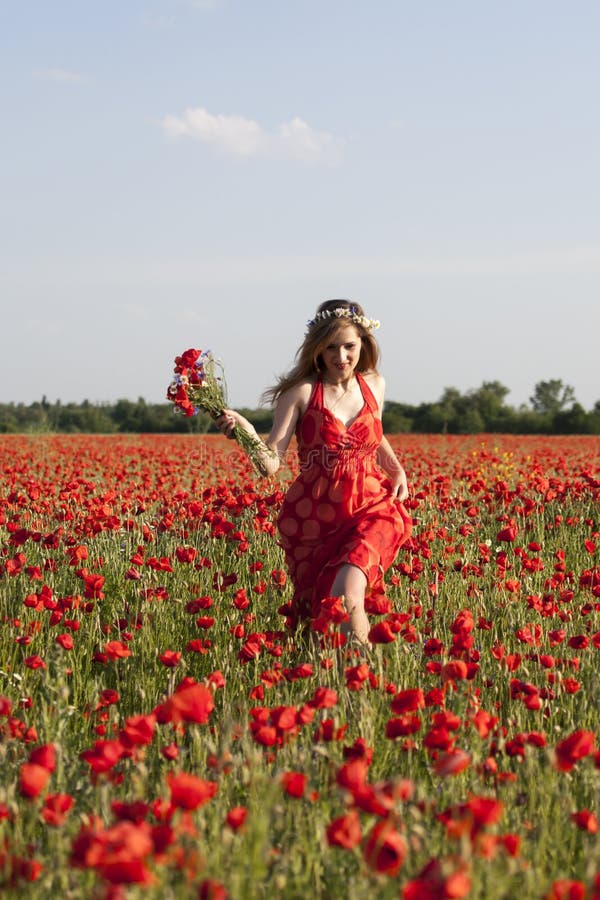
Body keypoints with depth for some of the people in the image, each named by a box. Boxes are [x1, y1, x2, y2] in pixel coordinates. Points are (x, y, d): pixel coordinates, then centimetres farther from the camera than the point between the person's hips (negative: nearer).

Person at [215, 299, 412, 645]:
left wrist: (397, 470, 14)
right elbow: (271, 463, -15)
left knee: (347, 593, -27)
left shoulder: (374, 385, 7)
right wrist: (247, 434, -34)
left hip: (369, 510, 1)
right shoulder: (302, 392, -6)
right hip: (314, 516, 0)